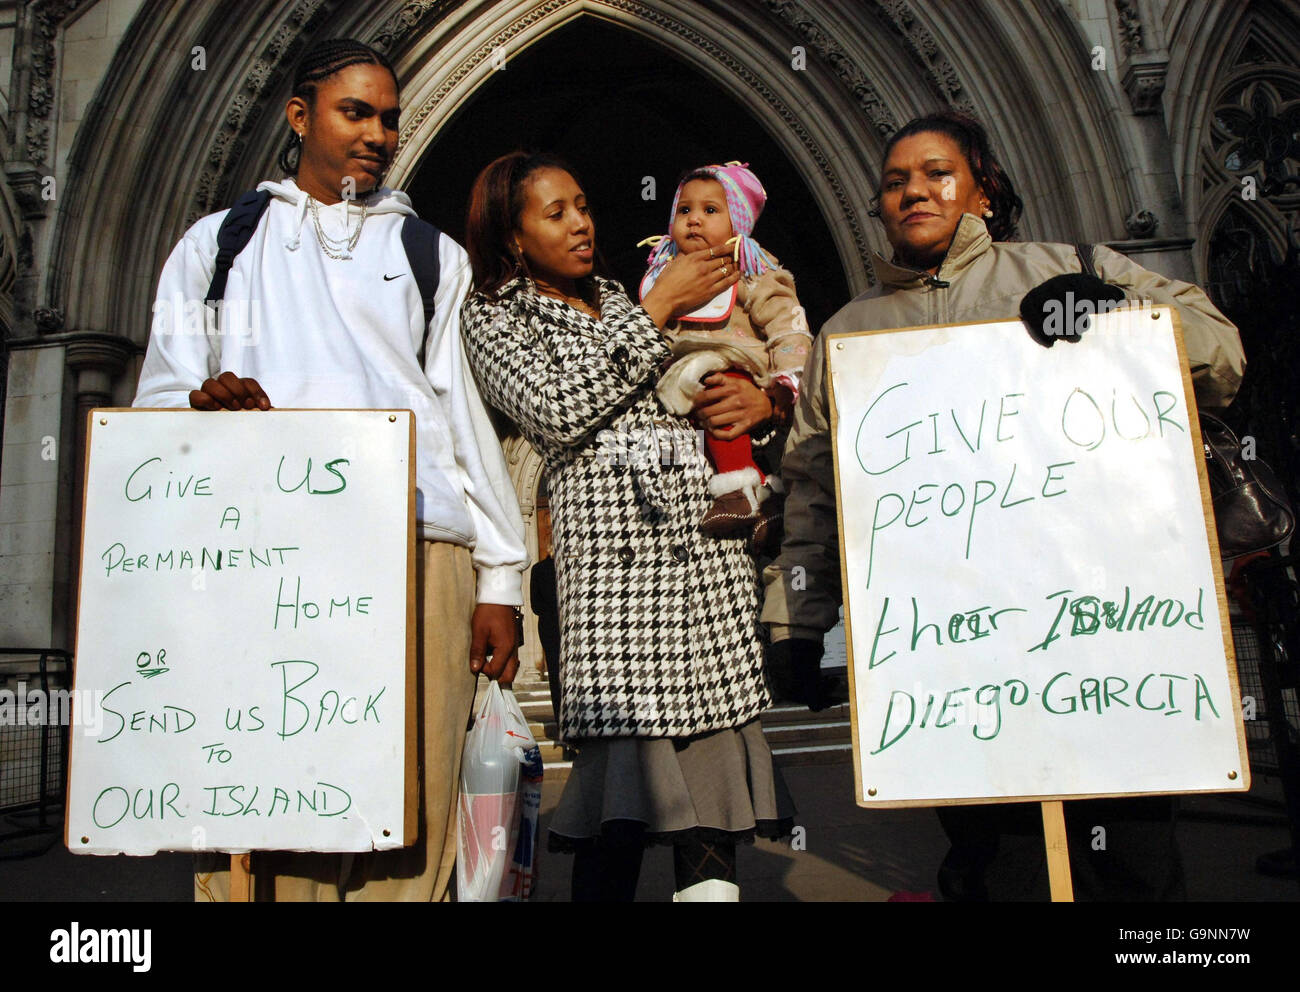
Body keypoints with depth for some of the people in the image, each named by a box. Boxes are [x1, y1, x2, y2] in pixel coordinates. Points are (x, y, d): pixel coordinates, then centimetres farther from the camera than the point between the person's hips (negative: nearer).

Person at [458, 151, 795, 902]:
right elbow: (557, 411, -8)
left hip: (705, 535, 5)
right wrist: (659, 308, -5)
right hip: (610, 536, -5)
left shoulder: (621, 303, 25)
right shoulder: (494, 314, 11)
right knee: (626, 752, -11)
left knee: (710, 741, -1)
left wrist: (765, 401, 5)